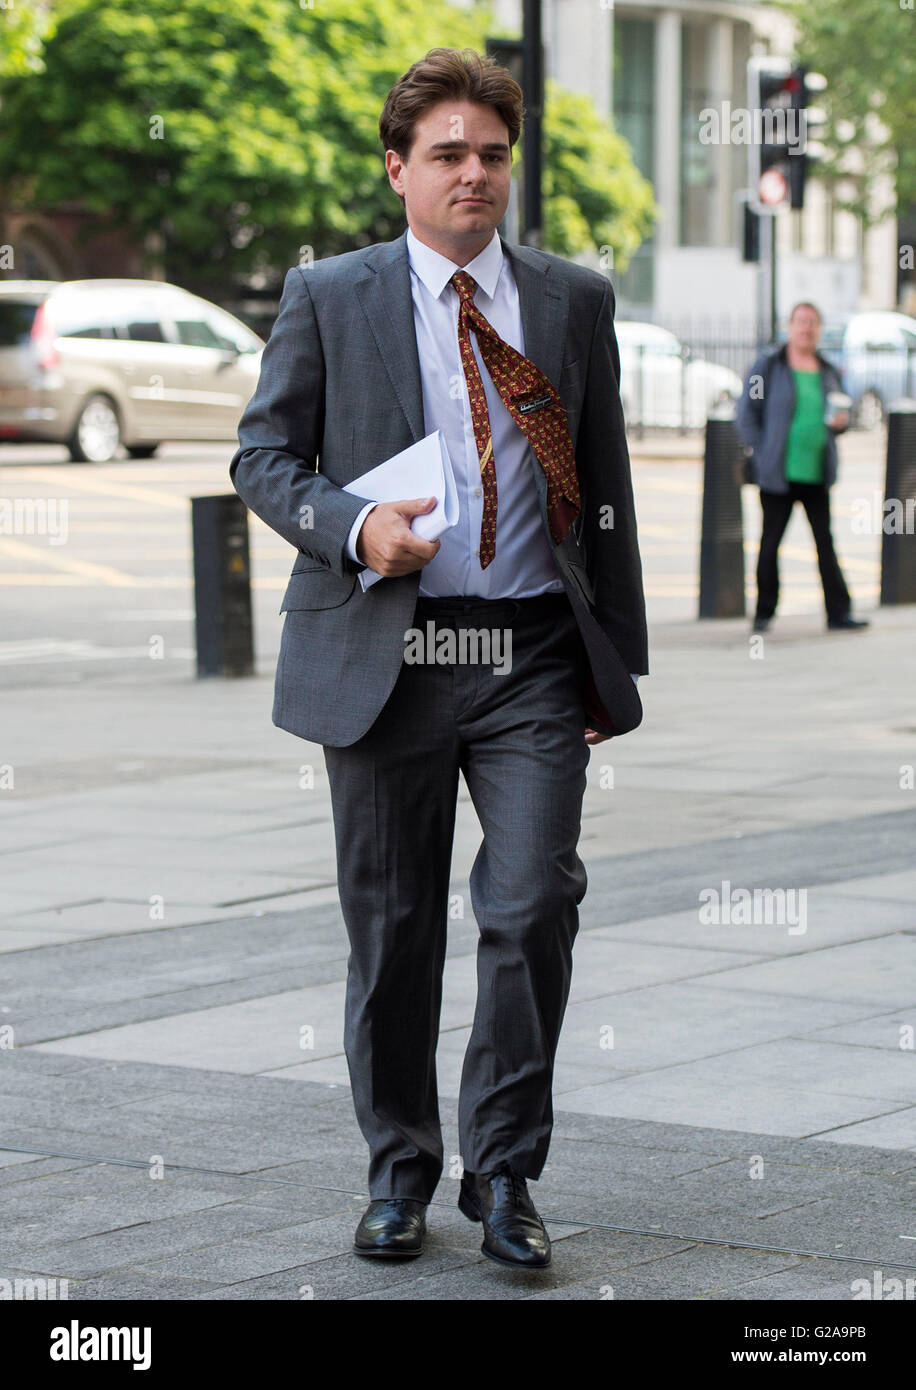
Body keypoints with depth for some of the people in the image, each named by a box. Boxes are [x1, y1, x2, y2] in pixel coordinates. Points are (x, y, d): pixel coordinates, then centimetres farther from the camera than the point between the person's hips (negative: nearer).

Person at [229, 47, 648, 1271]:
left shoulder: (574, 301, 9)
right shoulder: (328, 297, 4)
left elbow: (605, 489, 12)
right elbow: (263, 456, 6)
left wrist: (619, 658, 9)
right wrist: (351, 526, -14)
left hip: (536, 662, 1)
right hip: (383, 655, 0)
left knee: (533, 911, -10)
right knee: (391, 928, 7)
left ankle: (503, 1171, 6)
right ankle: (399, 1169, 23)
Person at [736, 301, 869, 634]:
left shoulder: (828, 372, 13)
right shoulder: (768, 367, 0)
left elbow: (839, 412, 23)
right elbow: (746, 415, 0)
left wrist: (841, 421, -1)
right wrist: (762, 454, -7)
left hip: (817, 473, 3)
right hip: (778, 473, -3)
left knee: (826, 542, 0)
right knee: (770, 541, 3)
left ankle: (838, 612, 1)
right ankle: (764, 612, 13)